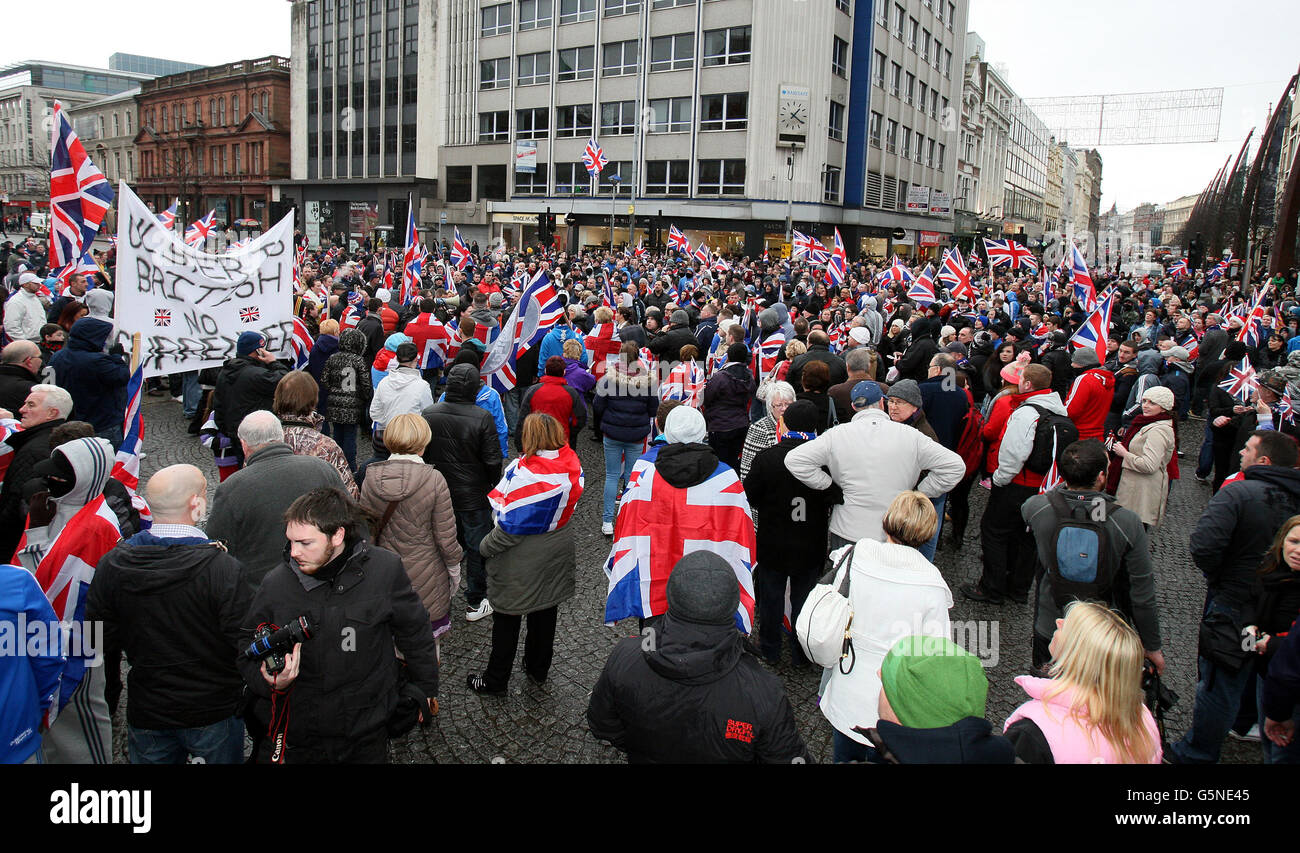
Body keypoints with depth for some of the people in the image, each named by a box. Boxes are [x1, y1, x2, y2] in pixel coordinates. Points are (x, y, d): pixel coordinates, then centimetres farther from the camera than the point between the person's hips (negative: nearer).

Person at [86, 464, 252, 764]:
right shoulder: (224, 568, -23)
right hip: (214, 715, -3)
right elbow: (246, 644, -19)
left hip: (146, 715, 3)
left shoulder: (110, 566, -9)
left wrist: (110, 699, 17)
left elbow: (101, 642, 2)